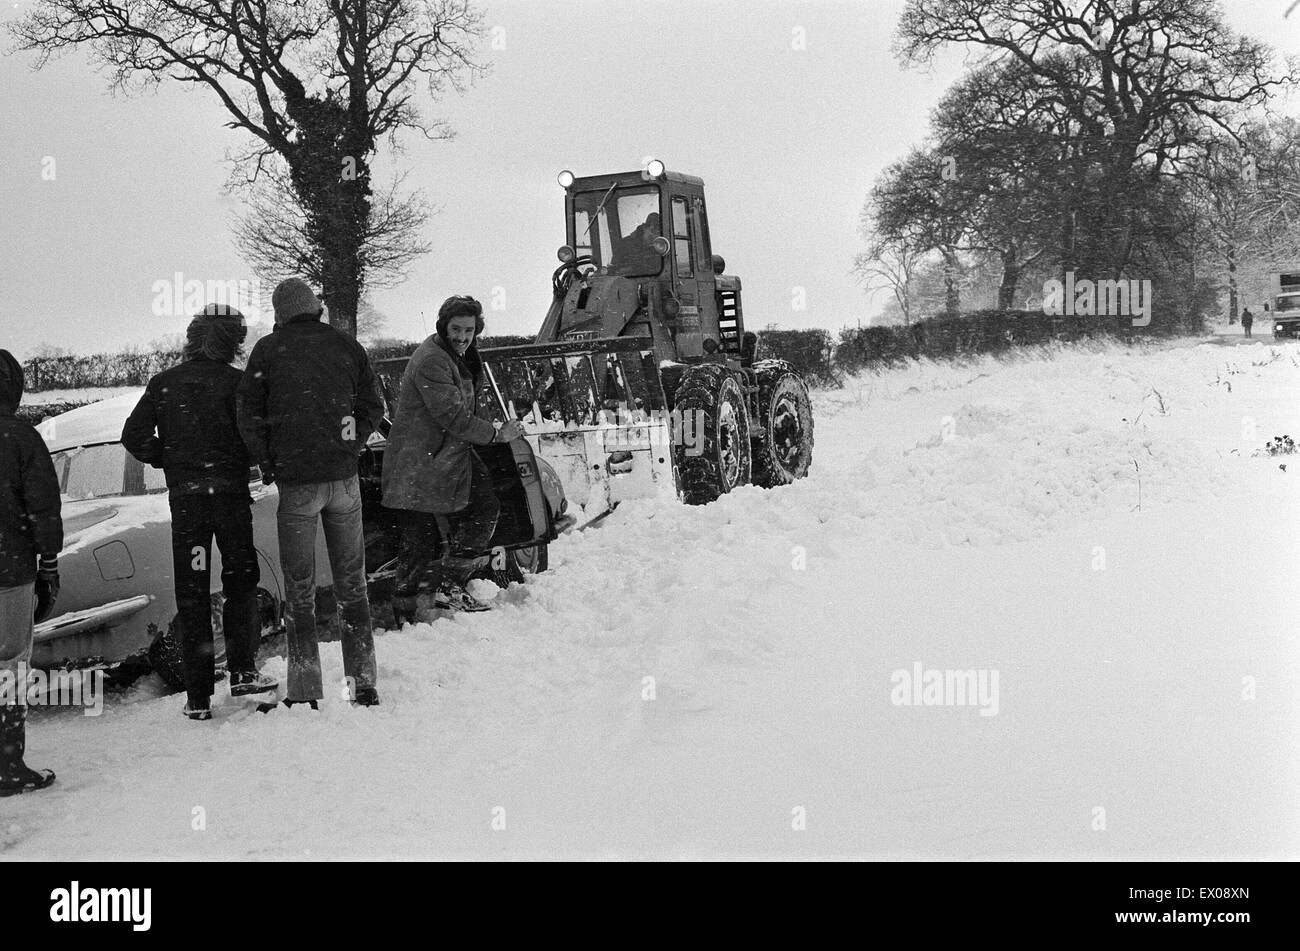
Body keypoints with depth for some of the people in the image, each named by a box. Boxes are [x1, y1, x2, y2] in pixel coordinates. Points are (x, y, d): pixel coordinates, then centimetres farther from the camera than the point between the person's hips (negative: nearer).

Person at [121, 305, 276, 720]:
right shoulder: (237, 382, -5)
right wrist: (246, 462, 7)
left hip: (184, 497, 2)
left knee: (191, 593, 5)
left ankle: (198, 696, 4)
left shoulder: (164, 383, 4)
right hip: (230, 492, -2)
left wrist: (168, 460, 13)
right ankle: (242, 672, 5)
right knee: (240, 580, 14)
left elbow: (134, 435, 1)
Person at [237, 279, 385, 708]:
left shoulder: (269, 350, -2)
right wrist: (350, 446, 11)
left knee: (300, 590, 4)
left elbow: (249, 415, -3)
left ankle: (305, 692, 4)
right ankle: (363, 684, 13)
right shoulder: (347, 346, 5)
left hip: (296, 480, -2)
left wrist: (268, 464, 6)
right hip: (344, 478, 3)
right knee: (352, 584, 11)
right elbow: (373, 407, 7)